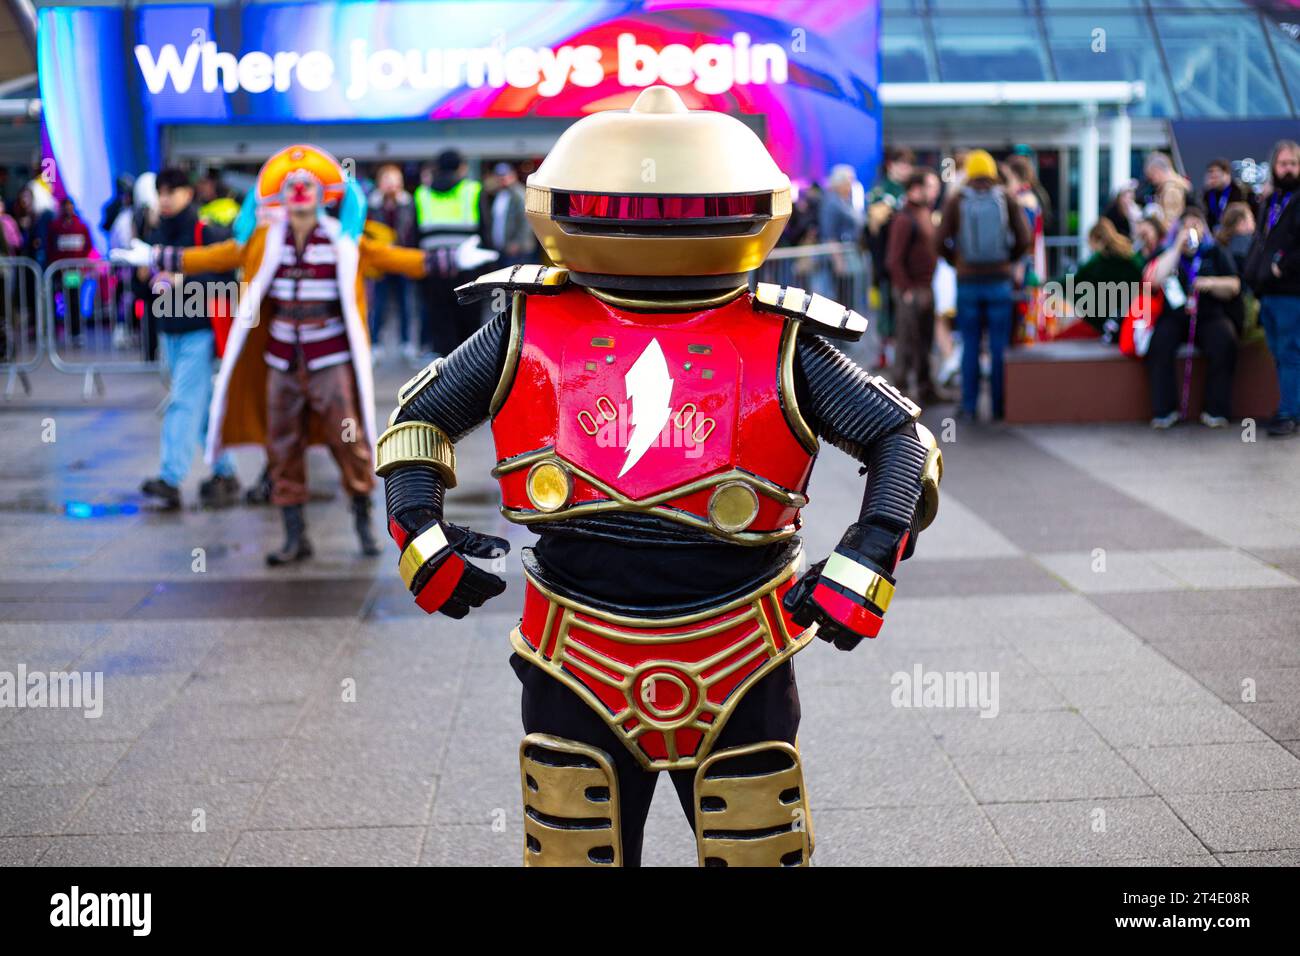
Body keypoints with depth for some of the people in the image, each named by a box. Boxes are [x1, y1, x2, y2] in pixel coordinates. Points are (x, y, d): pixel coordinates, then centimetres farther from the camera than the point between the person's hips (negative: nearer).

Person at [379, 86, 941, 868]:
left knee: (758, 854, 12)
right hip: (578, 669, 1)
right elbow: (421, 414, 12)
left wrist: (864, 567, -11)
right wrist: (421, 536, -2)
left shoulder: (779, 345, -5)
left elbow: (902, 440, 2)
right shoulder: (532, 329, -1)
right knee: (572, 855, 15)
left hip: (737, 671, -1)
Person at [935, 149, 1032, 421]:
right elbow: (1023, 239, -4)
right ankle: (999, 407, 7)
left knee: (970, 347, 7)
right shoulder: (1007, 200, -1)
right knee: (999, 347, 5)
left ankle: (969, 408, 7)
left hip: (967, 281, 0)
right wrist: (1009, 260, 13)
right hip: (999, 280, 0)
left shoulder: (955, 201, -2)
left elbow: (941, 241, -5)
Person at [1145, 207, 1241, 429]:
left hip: (1210, 316, 0)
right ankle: (1165, 410, -25)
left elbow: (1234, 287, 6)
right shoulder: (1166, 253, 12)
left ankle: (1216, 411, -23)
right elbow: (1156, 279, -9)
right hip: (1174, 316, 0)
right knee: (1159, 343, -31)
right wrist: (1178, 246, -8)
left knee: (1224, 342, -31)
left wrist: (1211, 283, -15)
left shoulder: (1216, 253, 13)